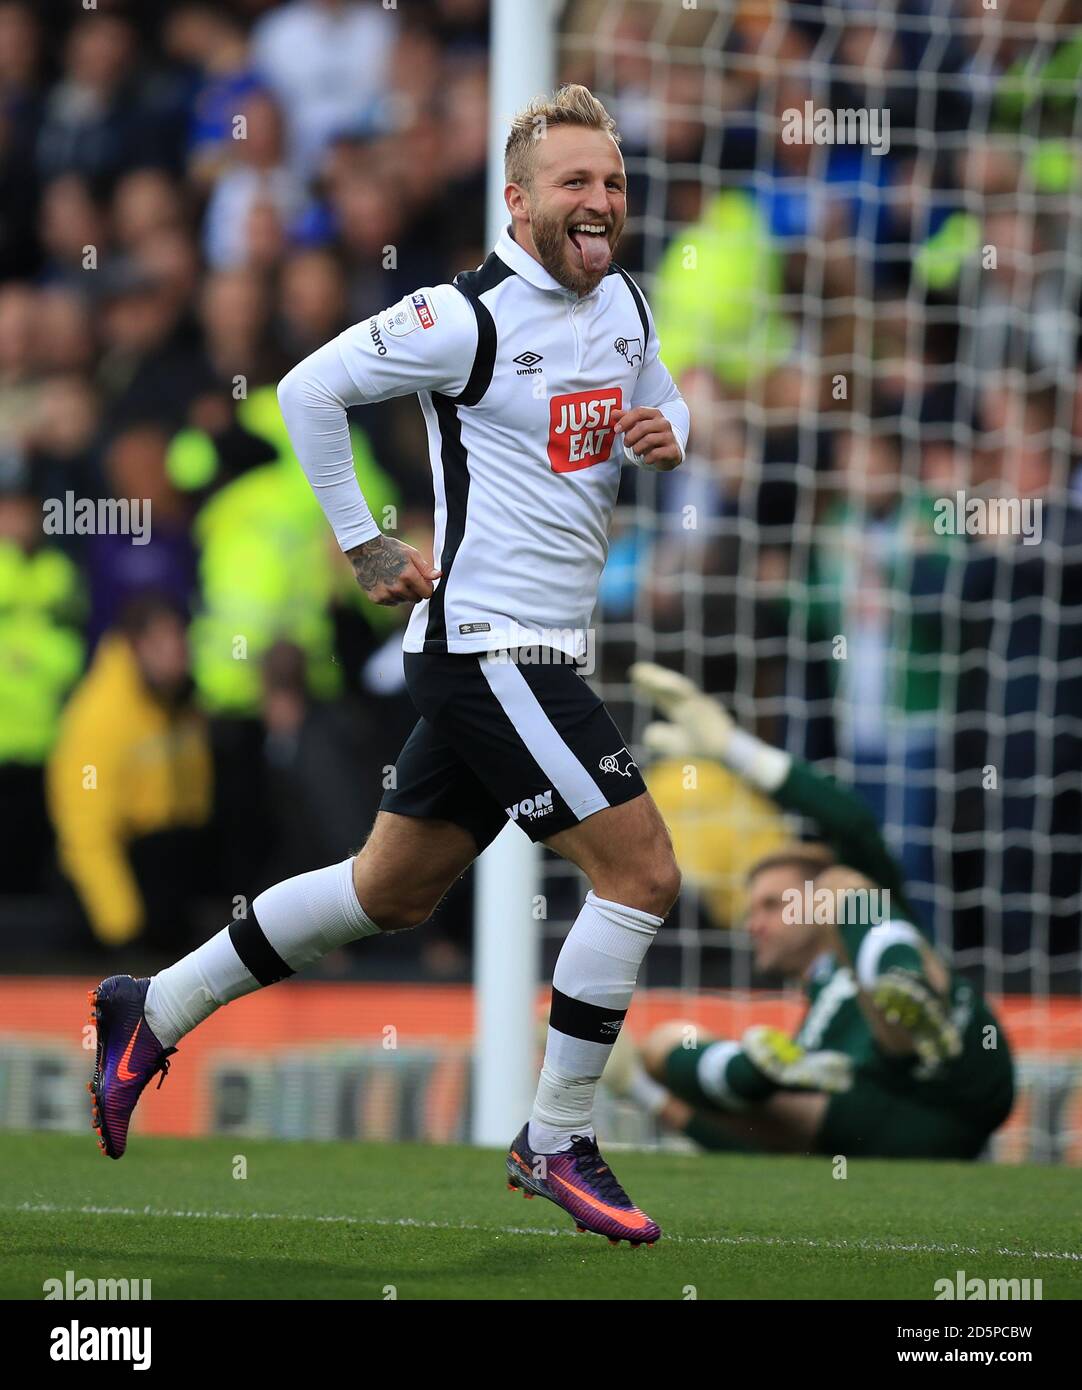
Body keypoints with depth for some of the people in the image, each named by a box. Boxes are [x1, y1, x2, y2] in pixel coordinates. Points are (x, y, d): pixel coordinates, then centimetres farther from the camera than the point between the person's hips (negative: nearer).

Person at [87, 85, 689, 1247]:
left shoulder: (624, 304, 9)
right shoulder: (470, 318, -15)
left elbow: (658, 407, 26)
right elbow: (311, 388, -12)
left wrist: (664, 435, 1)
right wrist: (366, 549, -11)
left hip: (531, 656, 9)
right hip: (489, 645, -9)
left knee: (393, 891, 17)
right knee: (641, 872, -12)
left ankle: (156, 1012, 30)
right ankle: (554, 1143, -1)